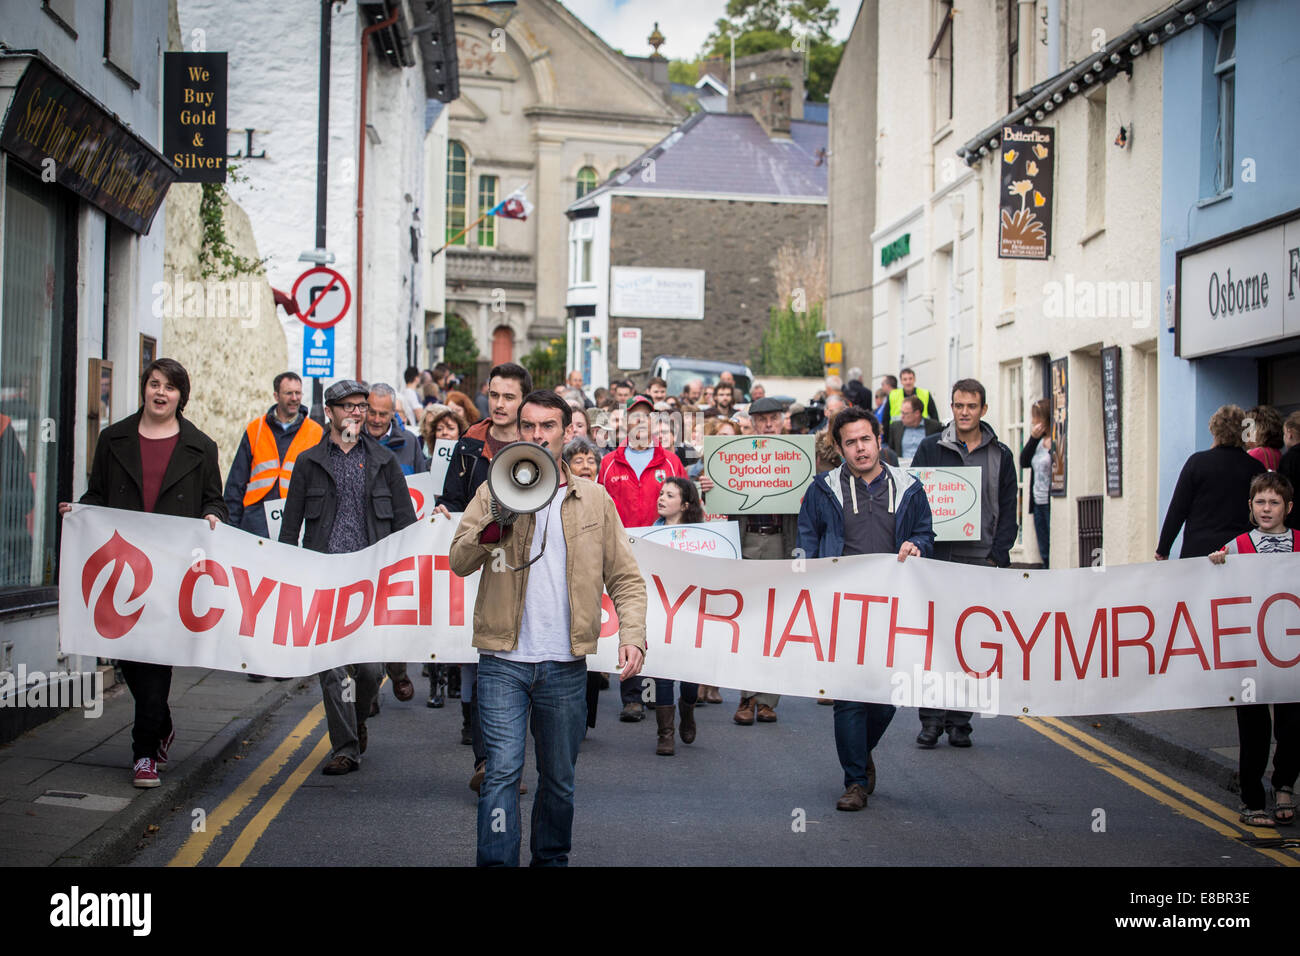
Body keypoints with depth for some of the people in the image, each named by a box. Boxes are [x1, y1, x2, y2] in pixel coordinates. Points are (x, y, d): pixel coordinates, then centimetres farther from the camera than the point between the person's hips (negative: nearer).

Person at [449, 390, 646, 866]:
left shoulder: (594, 500, 8)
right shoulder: (493, 492, 6)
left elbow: (625, 578, 8)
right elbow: (459, 561, -4)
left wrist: (632, 635, -6)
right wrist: (497, 523, -21)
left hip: (566, 665, 2)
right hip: (504, 661, -1)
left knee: (559, 779, 12)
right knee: (502, 770, -11)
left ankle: (551, 859, 28)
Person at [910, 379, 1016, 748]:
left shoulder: (1000, 455, 8)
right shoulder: (930, 449, 4)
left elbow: (1008, 510, 8)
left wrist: (997, 556, -3)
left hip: (981, 562, 1)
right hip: (939, 559, -1)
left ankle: (960, 721, 11)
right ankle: (932, 719, 2)